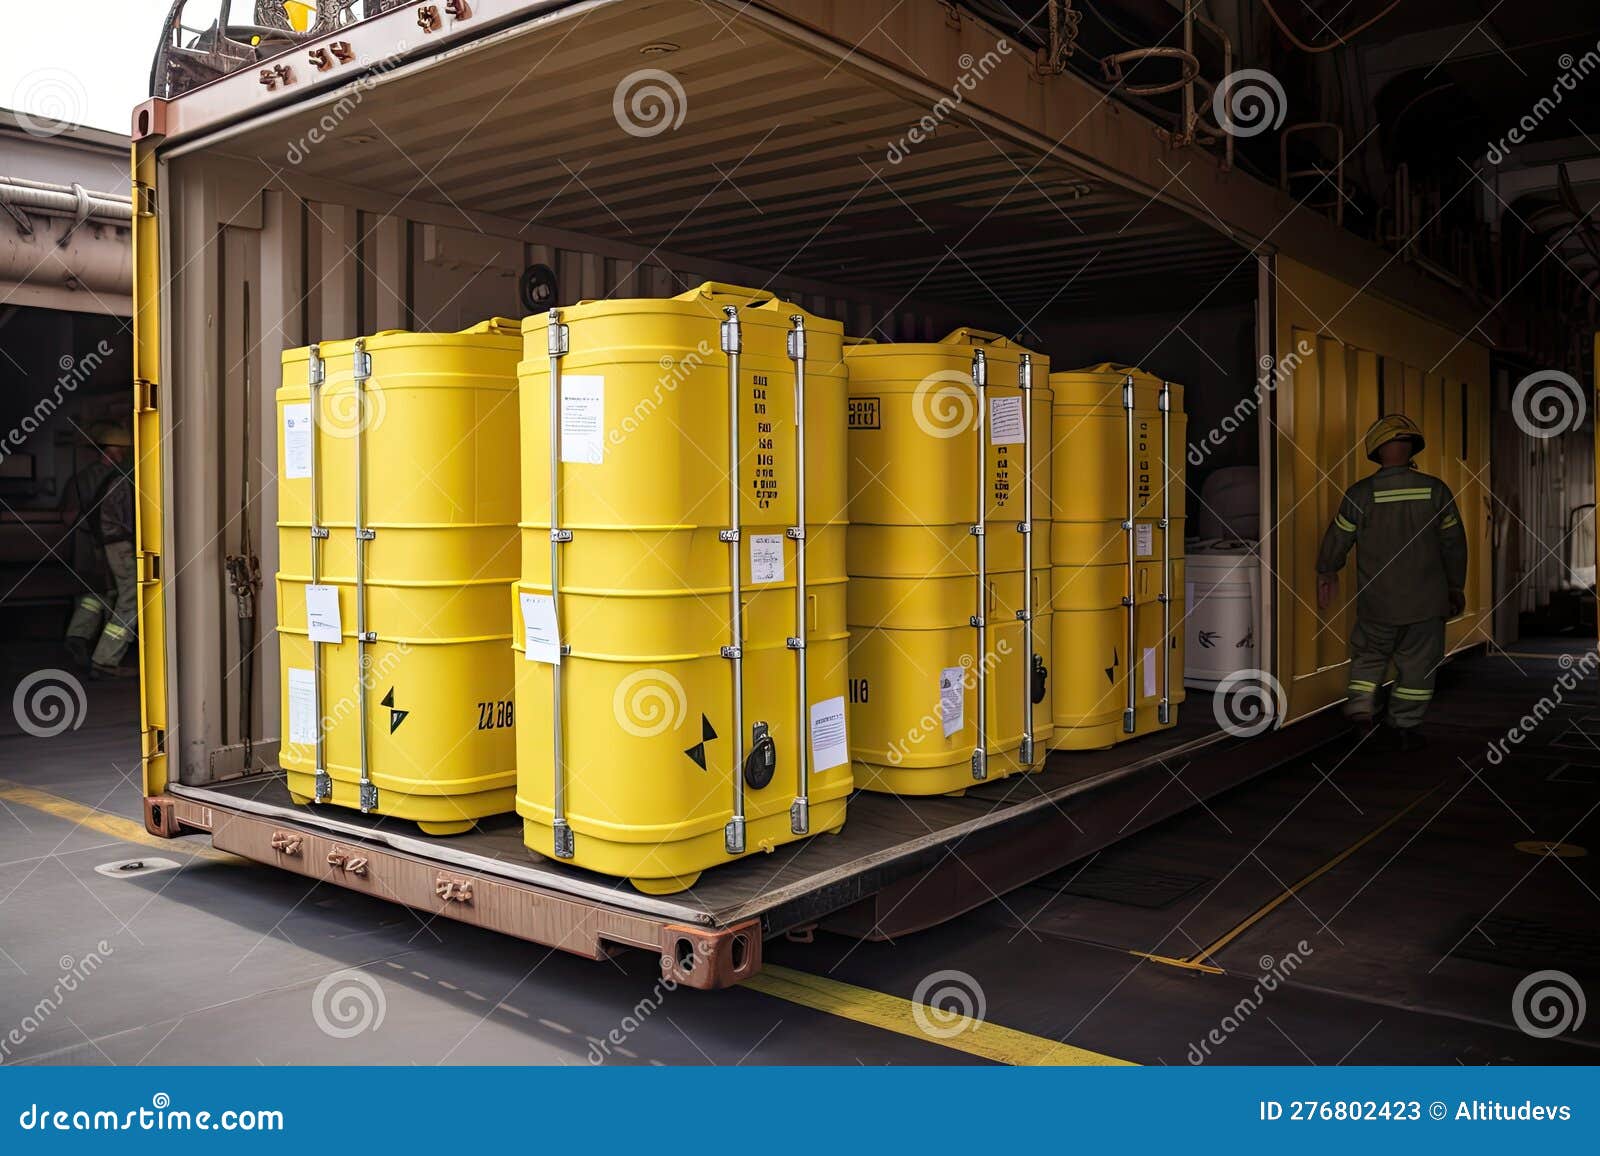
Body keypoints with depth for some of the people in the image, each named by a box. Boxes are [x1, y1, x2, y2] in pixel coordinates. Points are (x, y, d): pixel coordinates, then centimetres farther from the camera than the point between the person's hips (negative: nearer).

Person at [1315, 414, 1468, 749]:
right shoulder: (1436, 491, -5)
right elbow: (1453, 543, 4)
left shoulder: (1359, 494, -10)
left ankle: (1361, 701, 8)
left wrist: (1326, 574, 20)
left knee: (1369, 653, 22)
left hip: (1376, 602, 0)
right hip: (1426, 601, 0)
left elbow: (1337, 539, 1)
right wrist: (1456, 587, 17)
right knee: (1418, 664, 12)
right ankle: (1404, 725, 15)